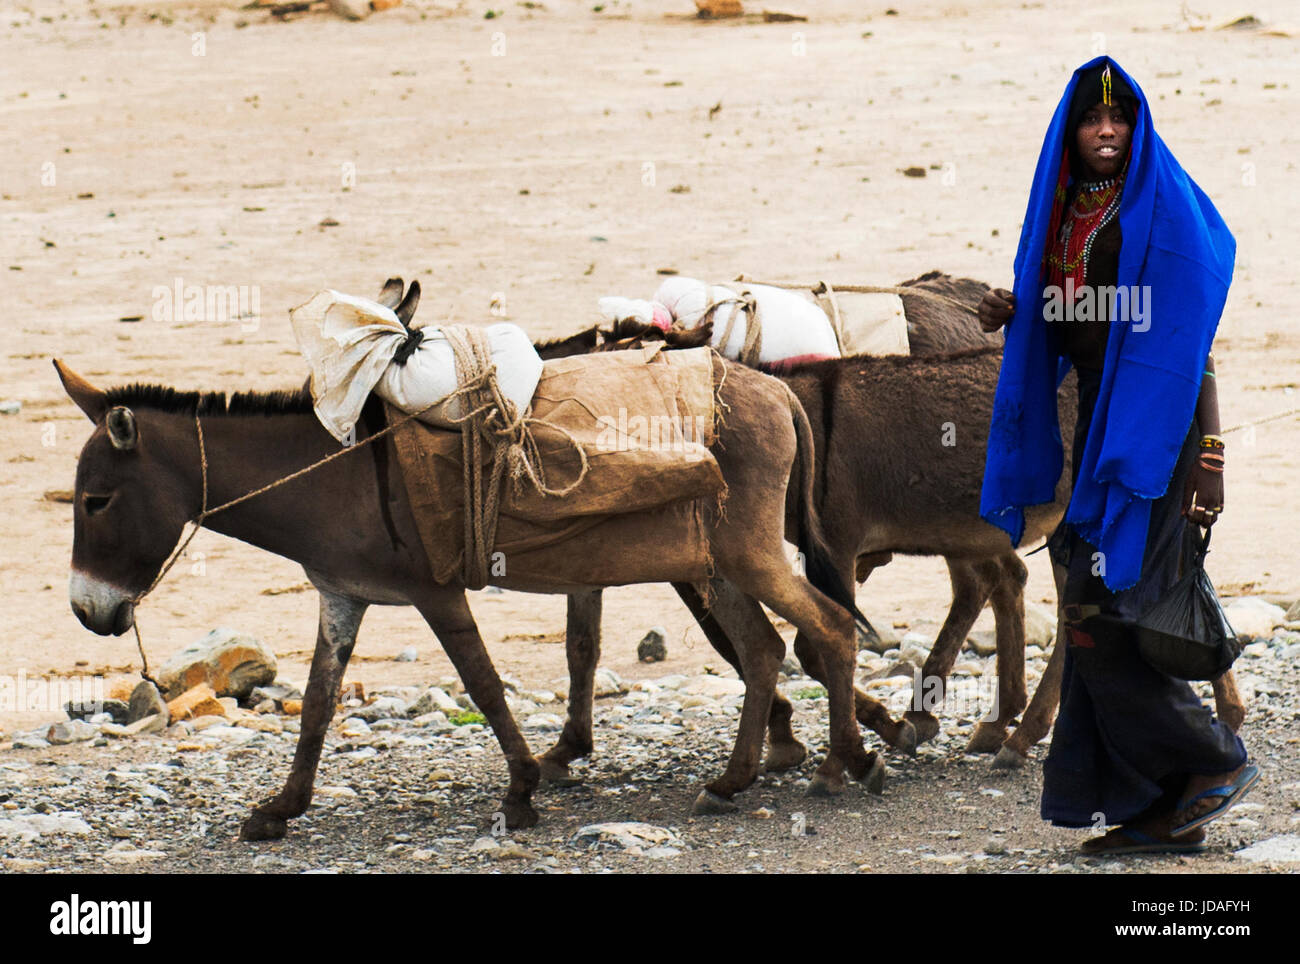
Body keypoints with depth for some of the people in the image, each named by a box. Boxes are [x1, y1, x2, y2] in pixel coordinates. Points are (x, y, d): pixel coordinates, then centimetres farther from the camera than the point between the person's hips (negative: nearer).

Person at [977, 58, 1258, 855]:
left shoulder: (1167, 212, -9)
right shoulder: (1061, 214, 12)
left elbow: (1196, 340, -13)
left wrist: (1210, 455, -19)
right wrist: (1014, 316, -2)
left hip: (1154, 428, -8)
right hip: (1096, 428, 8)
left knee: (1099, 612, -12)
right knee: (1098, 619, 5)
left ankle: (1213, 763, 1)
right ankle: (1166, 812, 9)